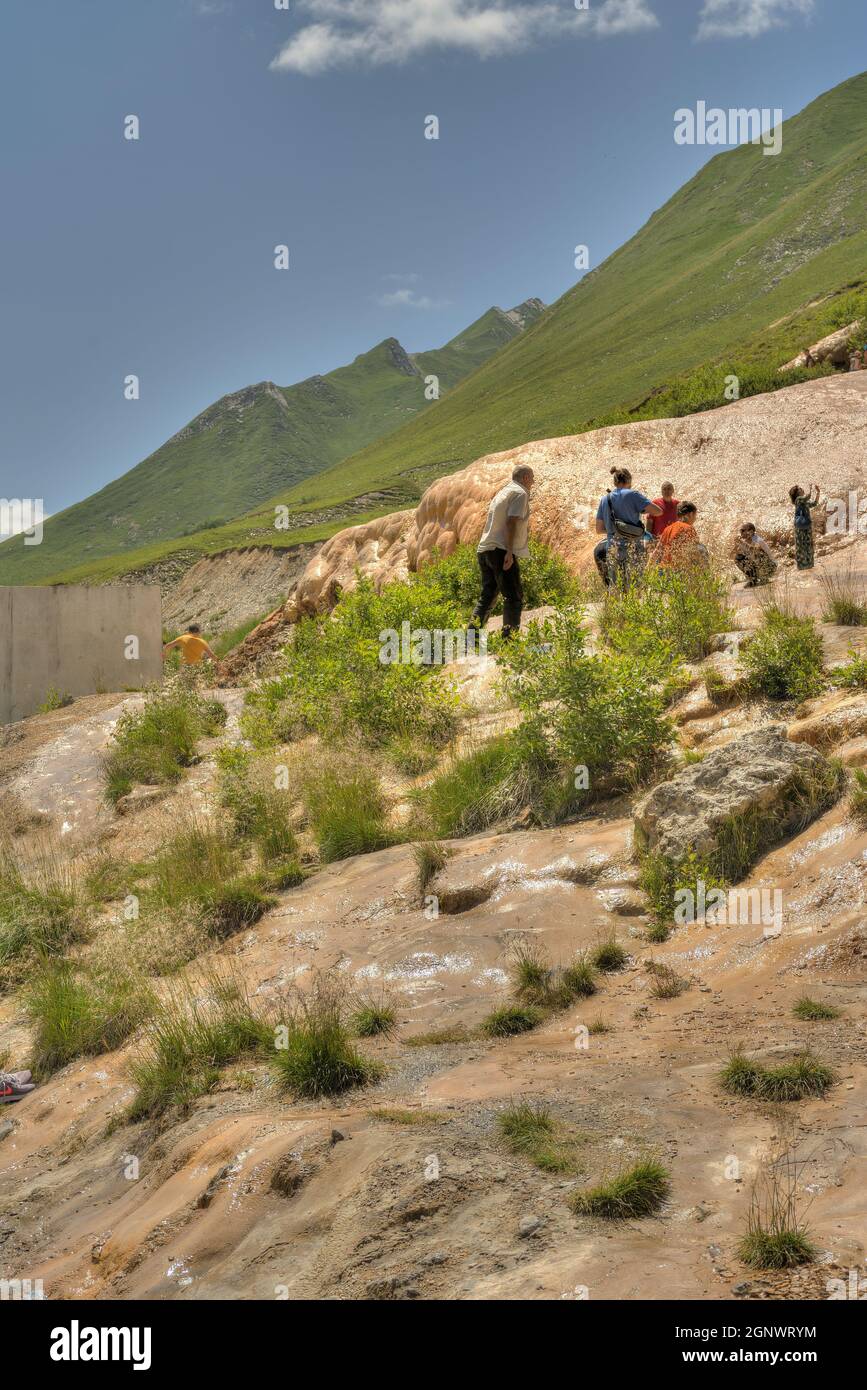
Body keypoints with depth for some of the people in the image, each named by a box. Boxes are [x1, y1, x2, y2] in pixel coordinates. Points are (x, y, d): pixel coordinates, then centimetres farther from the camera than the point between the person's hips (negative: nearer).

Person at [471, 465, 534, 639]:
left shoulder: (502, 492, 24)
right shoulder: (520, 493, -3)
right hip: (501, 550, -9)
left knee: (487, 596, 12)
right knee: (514, 597, -7)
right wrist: (509, 552, -21)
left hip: (485, 549, 9)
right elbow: (511, 521, -16)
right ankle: (509, 637, -13)